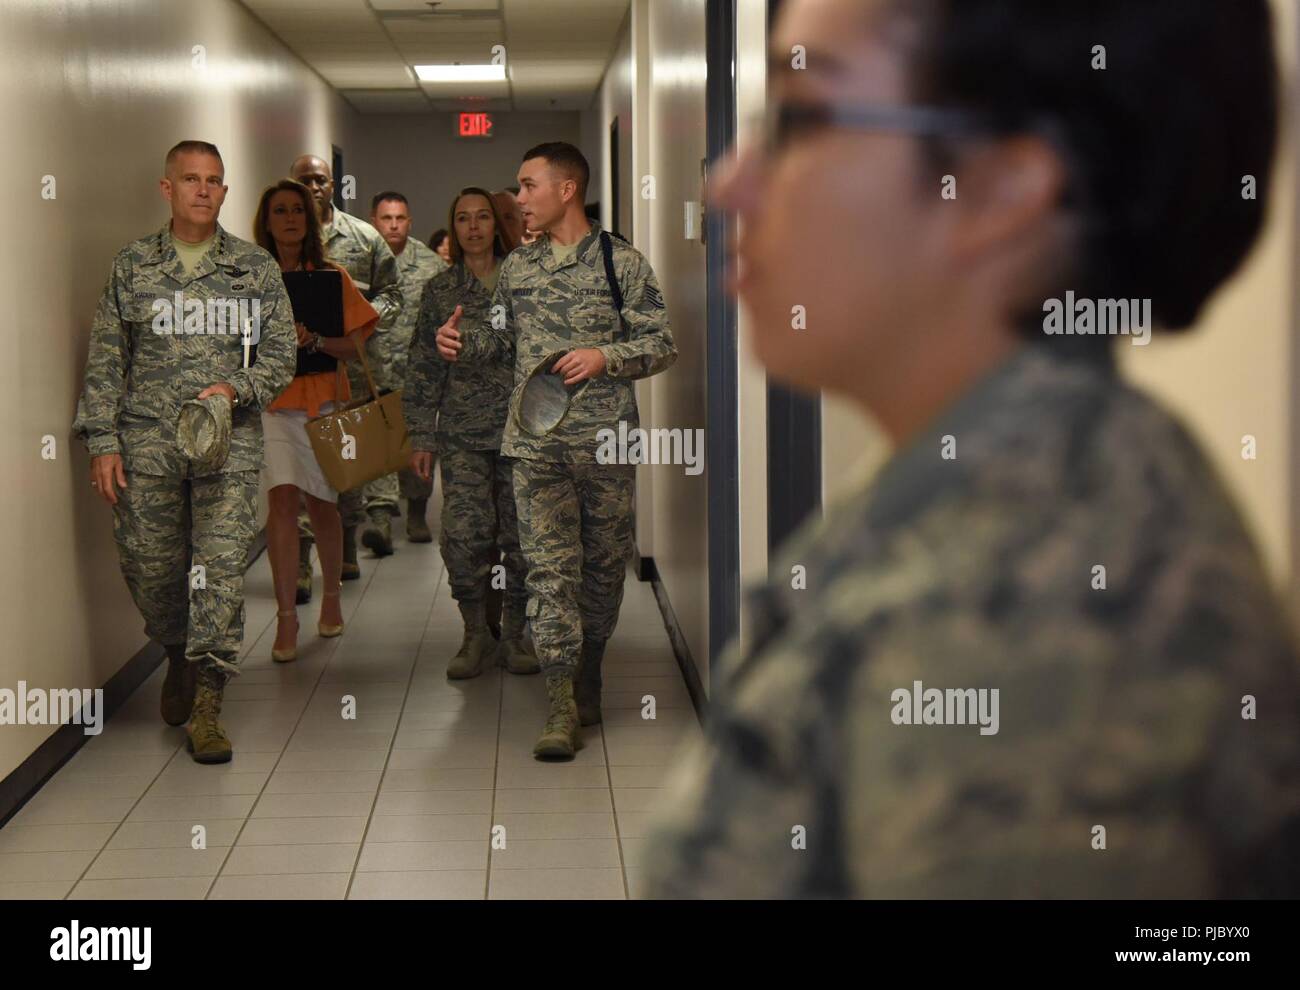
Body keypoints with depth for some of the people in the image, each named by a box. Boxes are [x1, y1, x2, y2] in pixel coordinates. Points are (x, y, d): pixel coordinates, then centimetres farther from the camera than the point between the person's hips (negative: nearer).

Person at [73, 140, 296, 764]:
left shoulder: (256, 268, 7)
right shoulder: (132, 266, 8)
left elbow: (280, 355, 8)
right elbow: (105, 362, 8)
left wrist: (234, 389, -11)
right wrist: (102, 442, 1)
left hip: (228, 442, -1)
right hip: (146, 444, 1)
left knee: (221, 569, -9)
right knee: (149, 566, 6)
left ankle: (206, 708, -4)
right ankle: (180, 655, 36)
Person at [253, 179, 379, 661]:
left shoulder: (332, 277, 5)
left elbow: (357, 344, 0)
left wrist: (317, 341, -17)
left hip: (324, 401, 1)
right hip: (273, 403, -1)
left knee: (322, 505, 10)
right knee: (282, 499, -14)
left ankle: (331, 596, 32)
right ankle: (286, 617, -13)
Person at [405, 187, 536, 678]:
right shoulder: (439, 290, 8)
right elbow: (424, 367, 9)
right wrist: (421, 437, 4)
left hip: (523, 429, 0)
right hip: (463, 434, 0)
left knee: (521, 533, 1)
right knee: (465, 533, -11)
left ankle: (514, 633, 16)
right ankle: (476, 633, 5)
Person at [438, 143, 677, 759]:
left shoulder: (621, 262, 0)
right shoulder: (516, 267, 12)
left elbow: (663, 346, -1)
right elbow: (504, 337, 23)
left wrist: (605, 357, -16)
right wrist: (465, 343, 3)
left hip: (605, 440, -2)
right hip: (536, 440, 2)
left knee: (604, 563, 9)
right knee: (549, 566, -5)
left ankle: (588, 675, 29)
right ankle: (561, 709, -7)